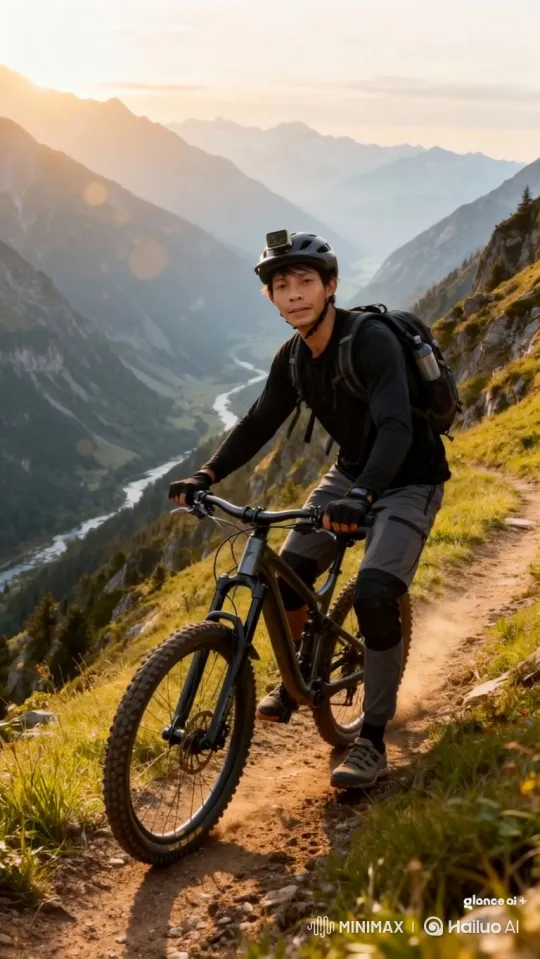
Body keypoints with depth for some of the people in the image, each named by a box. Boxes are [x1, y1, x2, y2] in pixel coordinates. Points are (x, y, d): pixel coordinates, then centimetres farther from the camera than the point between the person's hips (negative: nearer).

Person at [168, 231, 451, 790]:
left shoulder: (372, 341, -27)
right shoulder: (293, 358, -5)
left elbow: (396, 428, -39)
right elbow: (259, 423, 3)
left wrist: (360, 496, -55)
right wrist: (207, 476, -11)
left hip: (408, 481, -6)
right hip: (350, 473, 7)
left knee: (374, 596, -23)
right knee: (284, 577, -3)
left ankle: (373, 739, -7)